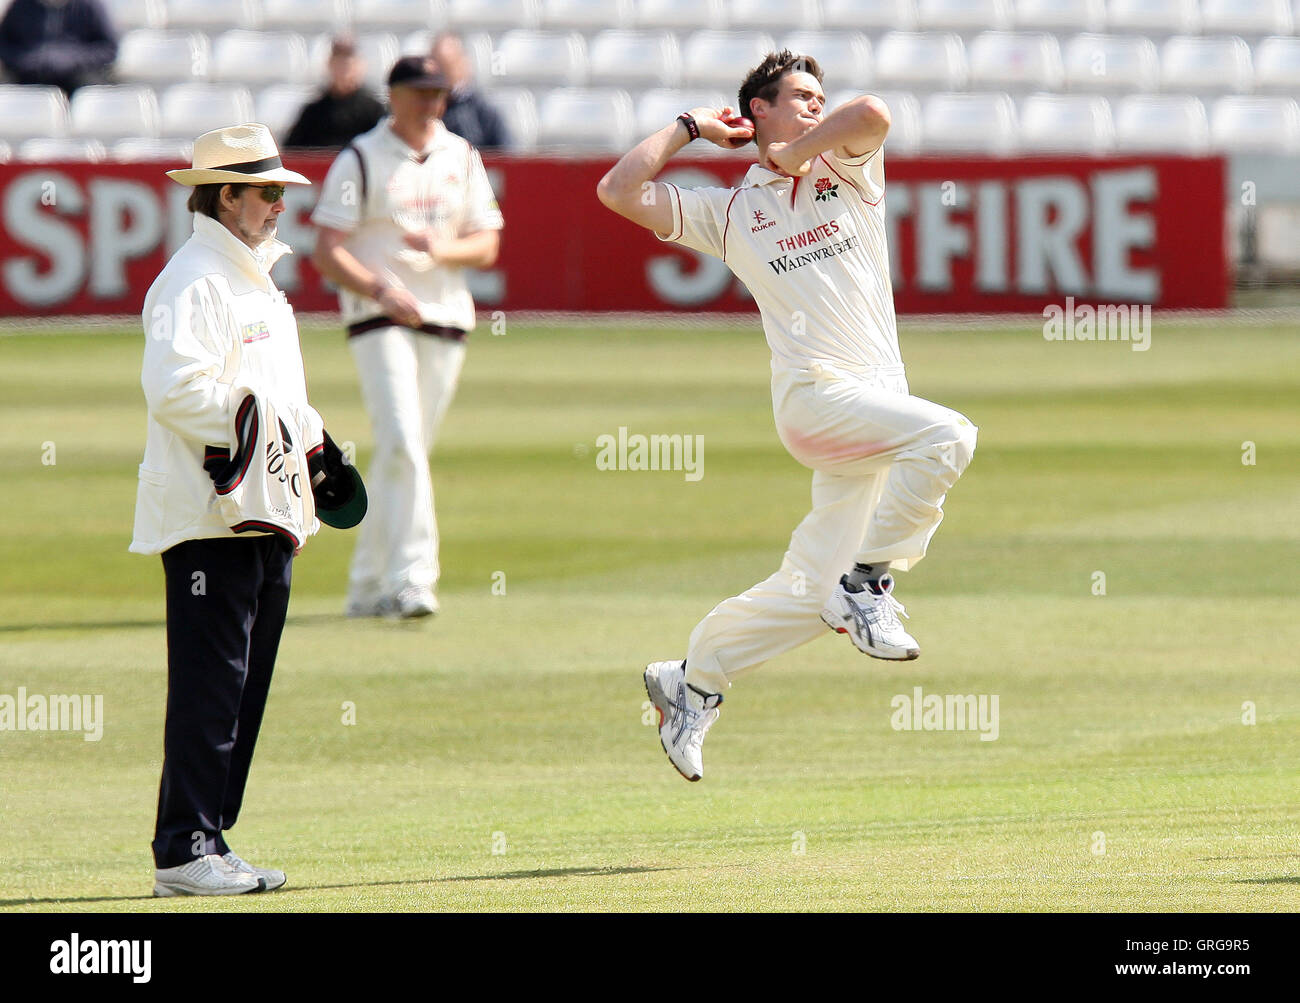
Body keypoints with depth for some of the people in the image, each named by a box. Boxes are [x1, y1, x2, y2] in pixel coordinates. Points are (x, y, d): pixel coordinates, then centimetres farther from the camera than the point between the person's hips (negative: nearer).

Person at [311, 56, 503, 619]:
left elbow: (487, 247, 11)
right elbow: (327, 253, -8)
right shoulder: (361, 160, -2)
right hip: (379, 320, -5)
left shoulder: (461, 158, 12)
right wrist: (381, 288, -24)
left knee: (405, 452, 8)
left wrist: (444, 250, -11)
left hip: (445, 320, 5)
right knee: (403, 445, -18)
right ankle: (412, 580, -23)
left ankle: (368, 586, 18)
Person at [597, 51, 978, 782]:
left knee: (809, 595, 3)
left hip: (877, 405, 4)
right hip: (813, 392, -4)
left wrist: (791, 154, 5)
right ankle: (867, 582, -19)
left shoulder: (847, 170, 18)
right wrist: (689, 128, 15)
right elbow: (620, 191, 6)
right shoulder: (730, 211, 12)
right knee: (947, 435, -30)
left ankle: (693, 680, 20)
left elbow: (873, 115, -5)